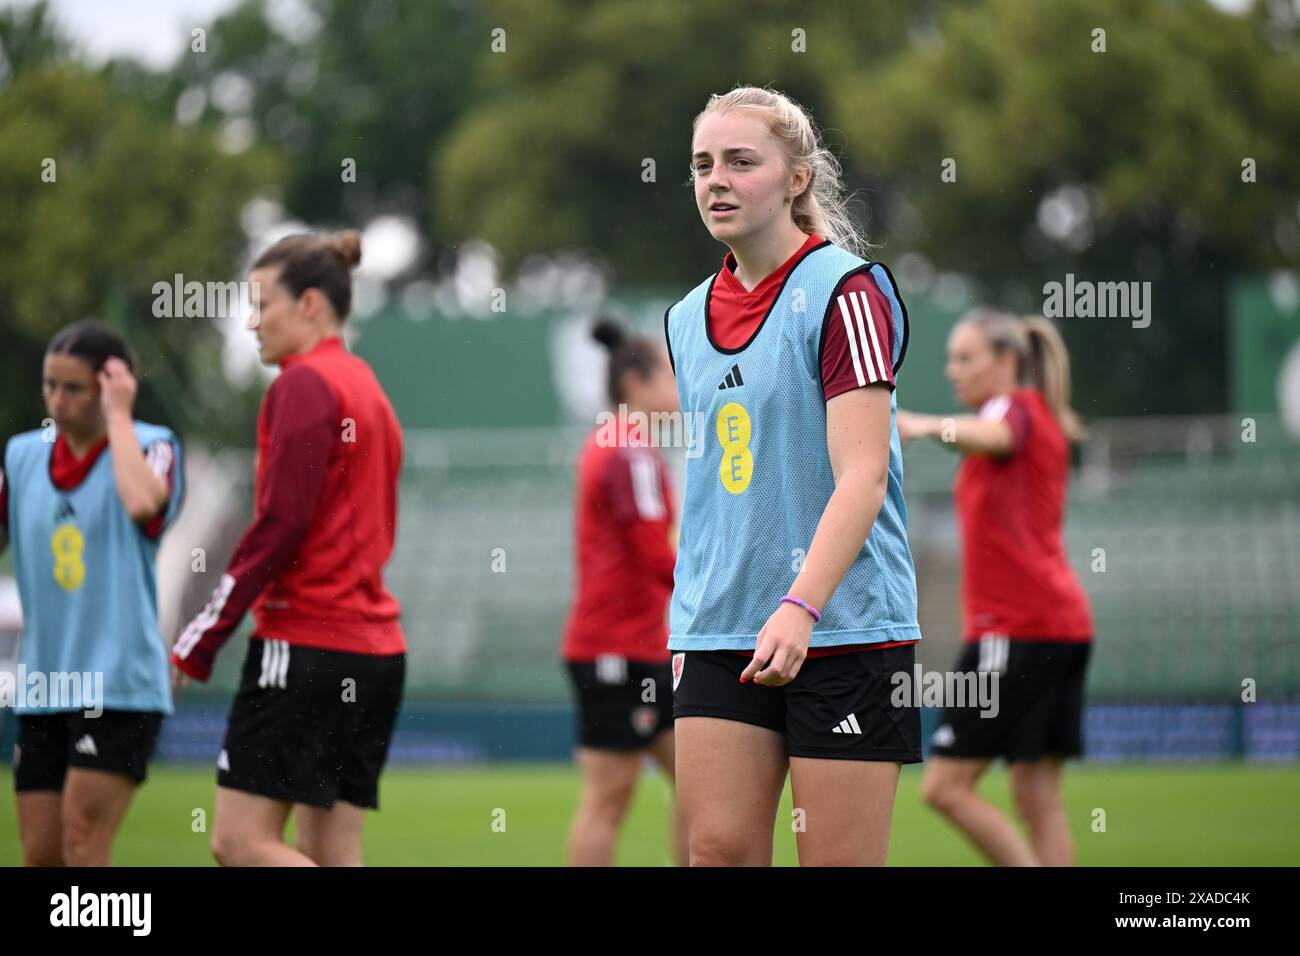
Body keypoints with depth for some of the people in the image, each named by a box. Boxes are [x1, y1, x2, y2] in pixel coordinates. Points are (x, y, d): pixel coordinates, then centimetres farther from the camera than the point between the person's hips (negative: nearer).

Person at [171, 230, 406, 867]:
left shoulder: (304, 384, -9)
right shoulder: (367, 389, 18)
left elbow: (280, 523, -16)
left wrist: (201, 640, -13)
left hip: (307, 642, -9)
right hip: (375, 647, 9)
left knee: (240, 840, -7)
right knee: (331, 858, 6)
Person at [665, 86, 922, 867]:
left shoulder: (846, 291, -9)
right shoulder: (689, 317, 13)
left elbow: (863, 475, -18)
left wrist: (799, 609, -28)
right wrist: (693, 609, 17)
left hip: (842, 627, -6)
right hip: (718, 631, 6)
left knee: (841, 860, -5)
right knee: (718, 849, -3)